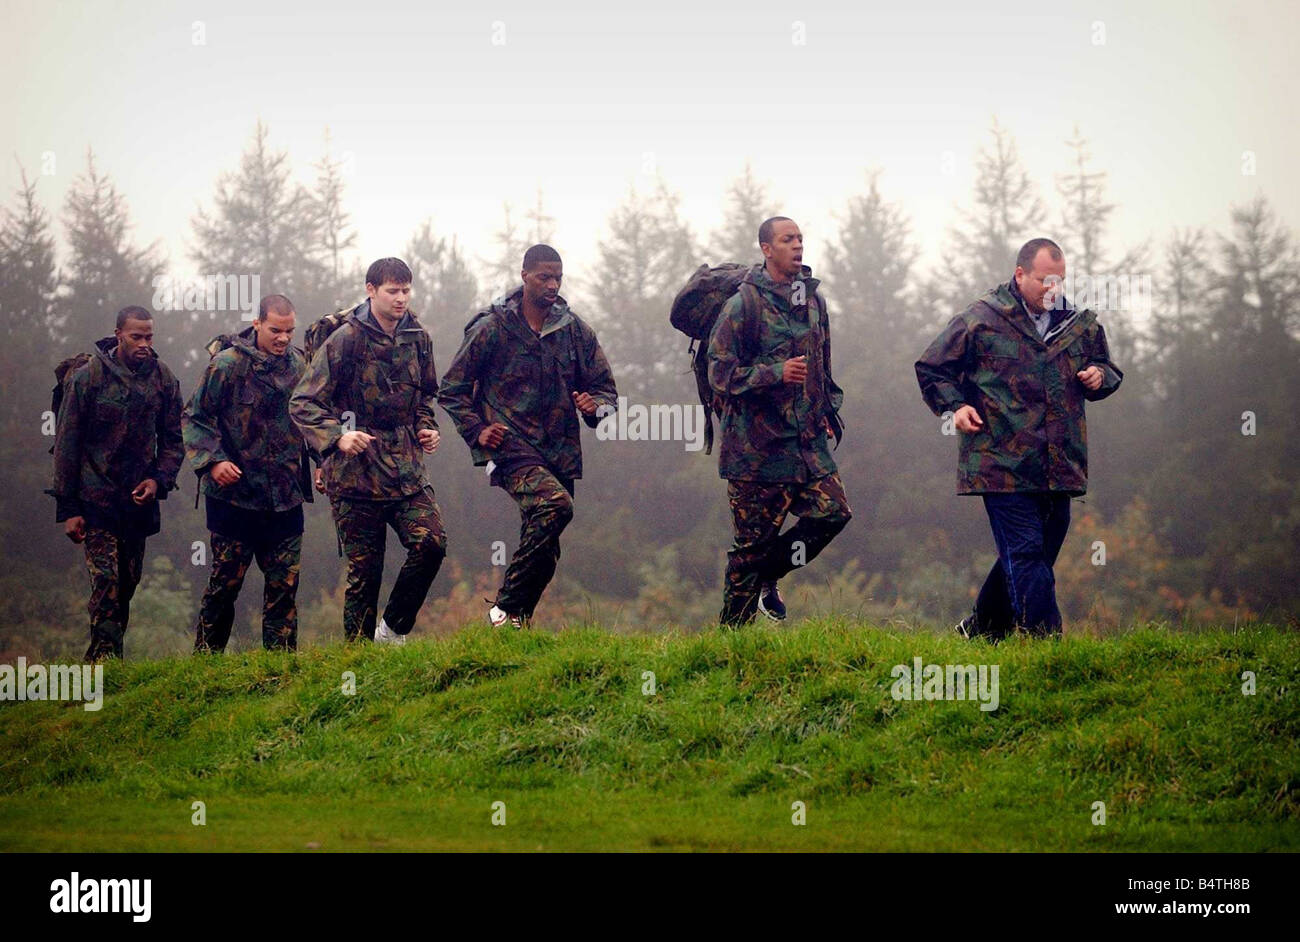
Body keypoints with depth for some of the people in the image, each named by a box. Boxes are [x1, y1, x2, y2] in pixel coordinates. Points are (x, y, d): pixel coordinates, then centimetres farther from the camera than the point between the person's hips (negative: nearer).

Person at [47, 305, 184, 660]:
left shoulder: (163, 379, 3)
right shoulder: (87, 378, -7)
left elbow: (173, 440, 11)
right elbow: (66, 445, -4)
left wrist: (159, 480, -8)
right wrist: (68, 508, -6)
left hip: (140, 498, 4)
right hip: (97, 498, -4)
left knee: (128, 584, 10)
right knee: (106, 584, -14)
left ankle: (97, 658, 24)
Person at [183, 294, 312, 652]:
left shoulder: (299, 365, 7)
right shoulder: (227, 365, -9)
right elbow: (194, 418, -4)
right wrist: (212, 460, -16)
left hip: (286, 499, 4)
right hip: (236, 496, -4)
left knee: (284, 586, 6)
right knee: (225, 584, 2)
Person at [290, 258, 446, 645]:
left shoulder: (417, 339, 9)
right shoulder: (345, 340, -8)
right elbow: (302, 403, -9)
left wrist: (426, 428, 8)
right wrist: (337, 436, -24)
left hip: (407, 469, 4)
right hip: (356, 473, -4)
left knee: (431, 542, -16)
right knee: (364, 571, -1)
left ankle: (394, 628, 4)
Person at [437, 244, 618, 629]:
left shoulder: (575, 330, 10)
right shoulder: (492, 328, -1)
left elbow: (606, 390, 17)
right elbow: (451, 389, 6)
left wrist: (594, 406, -6)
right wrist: (477, 431, -7)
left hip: (560, 452, 5)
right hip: (511, 448, -5)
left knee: (545, 552, 5)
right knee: (555, 503, -30)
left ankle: (519, 621, 22)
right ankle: (506, 608, -23)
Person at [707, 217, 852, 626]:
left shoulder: (812, 300, 13)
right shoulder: (744, 304, -8)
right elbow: (720, 370, -12)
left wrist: (828, 408, 17)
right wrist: (776, 373, -21)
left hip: (807, 437, 6)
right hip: (758, 442, -6)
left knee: (834, 512, -7)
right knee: (754, 539, -3)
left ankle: (767, 576, 16)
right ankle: (731, 633, 9)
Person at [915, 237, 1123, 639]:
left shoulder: (1079, 322, 11)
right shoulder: (980, 319, -2)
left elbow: (1107, 370, 25)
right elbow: (931, 369, 7)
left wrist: (1100, 377, 1)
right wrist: (954, 406, -8)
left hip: (1060, 467, 6)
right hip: (1002, 465, -5)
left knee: (1038, 554, 13)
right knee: (1026, 554, -12)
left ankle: (981, 629, 29)